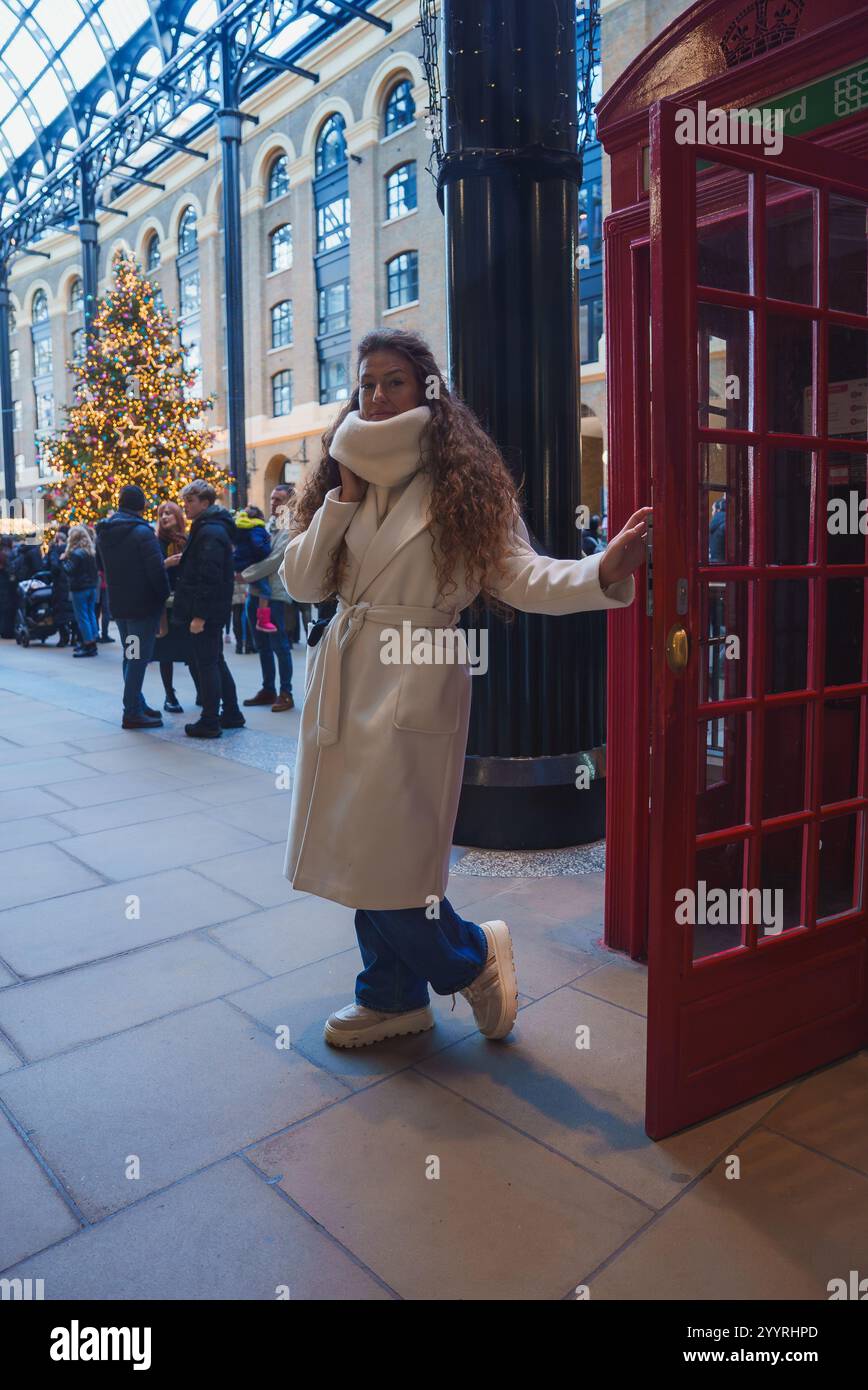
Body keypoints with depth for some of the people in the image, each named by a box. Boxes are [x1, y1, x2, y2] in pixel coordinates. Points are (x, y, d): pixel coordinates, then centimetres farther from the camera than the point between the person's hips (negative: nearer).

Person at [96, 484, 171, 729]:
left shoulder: (105, 532, 8)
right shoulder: (142, 532, -16)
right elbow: (156, 570, -19)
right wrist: (165, 596, -6)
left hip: (118, 605, 8)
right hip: (143, 604, -8)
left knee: (130, 655, 17)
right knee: (138, 657, -3)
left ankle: (136, 705, 25)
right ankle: (132, 713, -1)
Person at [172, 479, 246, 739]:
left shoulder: (210, 532, -17)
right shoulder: (209, 527, 15)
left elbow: (209, 577, -23)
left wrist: (199, 615, -23)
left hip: (206, 611, -10)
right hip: (212, 612, 10)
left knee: (206, 664, -3)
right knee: (215, 662, 16)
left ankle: (210, 722, 4)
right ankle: (232, 714, 24)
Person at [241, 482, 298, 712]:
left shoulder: (290, 529, -10)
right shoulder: (269, 524, 15)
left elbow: (274, 560, -17)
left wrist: (244, 575, -15)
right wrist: (243, 573, -1)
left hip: (277, 593, -8)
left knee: (280, 646, -3)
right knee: (262, 645, 13)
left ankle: (286, 693, 6)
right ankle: (268, 690, 23)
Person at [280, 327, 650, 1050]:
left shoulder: (463, 481, -2)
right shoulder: (346, 481, 12)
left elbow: (518, 575, -11)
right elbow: (301, 583, 7)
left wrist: (605, 572, -28)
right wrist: (344, 498, -3)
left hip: (414, 689, -6)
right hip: (345, 683, 6)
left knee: (387, 851, -7)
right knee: (358, 853, 12)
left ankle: (473, 956, 23)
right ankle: (393, 996, 32)